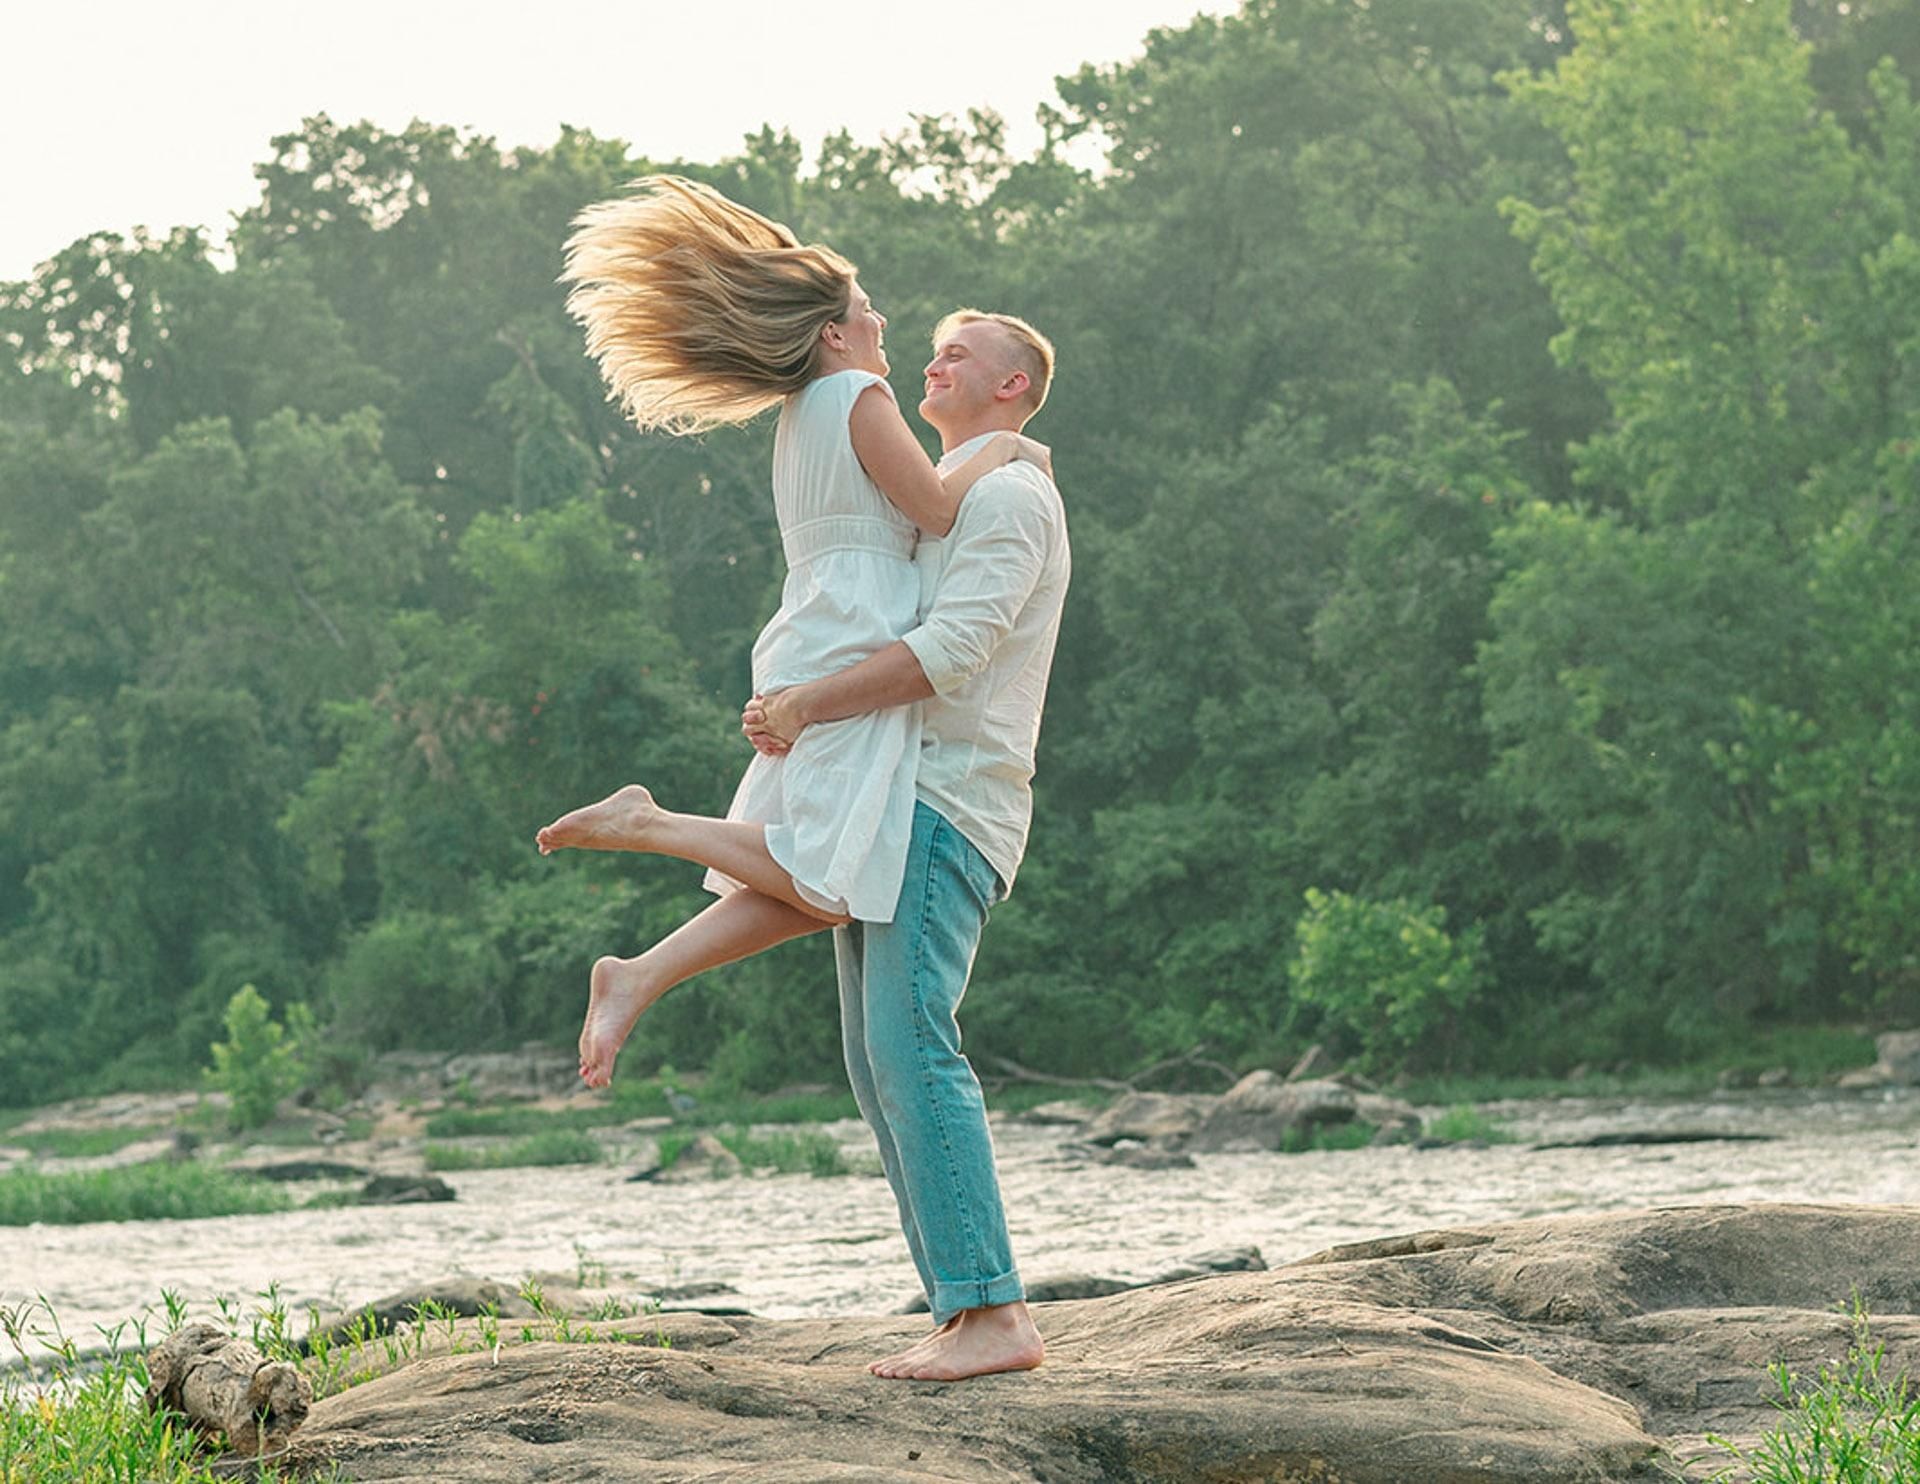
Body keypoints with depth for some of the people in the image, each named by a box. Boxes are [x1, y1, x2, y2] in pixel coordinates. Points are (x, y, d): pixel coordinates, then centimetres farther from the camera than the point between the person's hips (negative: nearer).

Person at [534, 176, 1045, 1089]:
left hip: (805, 665, 10)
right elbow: (938, 508, -9)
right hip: (852, 657, -10)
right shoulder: (857, 396, -5)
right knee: (829, 878, -15)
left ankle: (638, 980, -4)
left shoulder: (801, 415, 22)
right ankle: (646, 824, -18)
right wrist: (1001, 450, 6)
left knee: (810, 883, 5)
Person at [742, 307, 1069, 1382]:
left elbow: (952, 649, -18)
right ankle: (963, 1311, 3)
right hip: (883, 805, 10)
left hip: (948, 799, -10)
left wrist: (808, 706, -17)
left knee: (911, 1043, -19)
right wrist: (792, 708, 11)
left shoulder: (1010, 496, -4)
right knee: (879, 1061, 4)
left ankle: (995, 1313, -22)